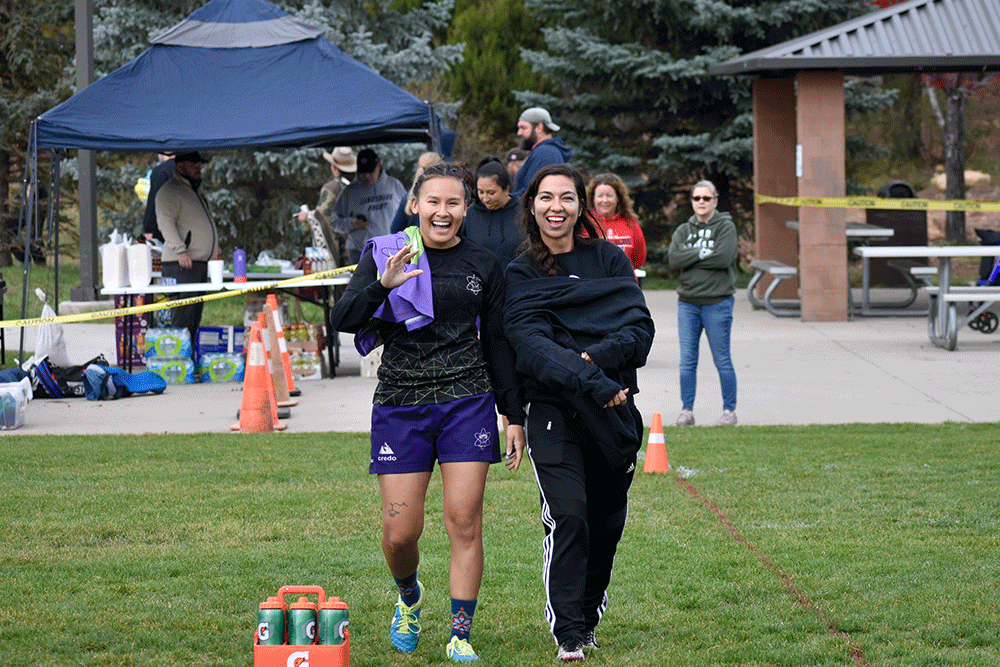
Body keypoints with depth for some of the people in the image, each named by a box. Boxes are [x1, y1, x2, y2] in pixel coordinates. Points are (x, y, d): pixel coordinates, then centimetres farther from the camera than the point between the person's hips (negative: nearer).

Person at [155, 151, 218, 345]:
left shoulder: (196, 192, 24)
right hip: (182, 264, -10)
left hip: (200, 262, 10)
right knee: (182, 317, -14)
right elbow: (166, 223, -17)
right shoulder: (169, 191, -6)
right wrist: (180, 251, -25)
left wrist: (214, 249, 24)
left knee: (194, 319, 9)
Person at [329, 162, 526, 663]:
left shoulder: (482, 265, 6)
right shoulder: (386, 253, 1)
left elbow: (498, 344, 12)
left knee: (464, 521, -5)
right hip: (400, 403, -1)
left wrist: (515, 416, 10)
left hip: (468, 401, 1)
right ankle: (409, 598, 30)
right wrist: (383, 286, -27)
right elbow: (343, 320, -9)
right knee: (400, 532, -2)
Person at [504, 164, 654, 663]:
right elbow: (532, 344, -12)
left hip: (615, 412, 3)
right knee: (568, 515, -16)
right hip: (553, 410, -3)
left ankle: (588, 617, 30)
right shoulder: (521, 275, 2)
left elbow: (640, 327, -1)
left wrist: (597, 356, -20)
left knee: (606, 522, 9)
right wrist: (592, 384, -25)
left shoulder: (609, 259, 8)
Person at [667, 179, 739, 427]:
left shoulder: (726, 227, 1)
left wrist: (690, 258, -7)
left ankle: (729, 410, 9)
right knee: (687, 360, 3)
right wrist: (702, 253, -12)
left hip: (717, 302, -4)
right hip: (687, 302, 4)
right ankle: (687, 410, 9)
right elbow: (673, 259, -2)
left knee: (722, 360, 0)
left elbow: (723, 258, -15)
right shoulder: (683, 230, 13)